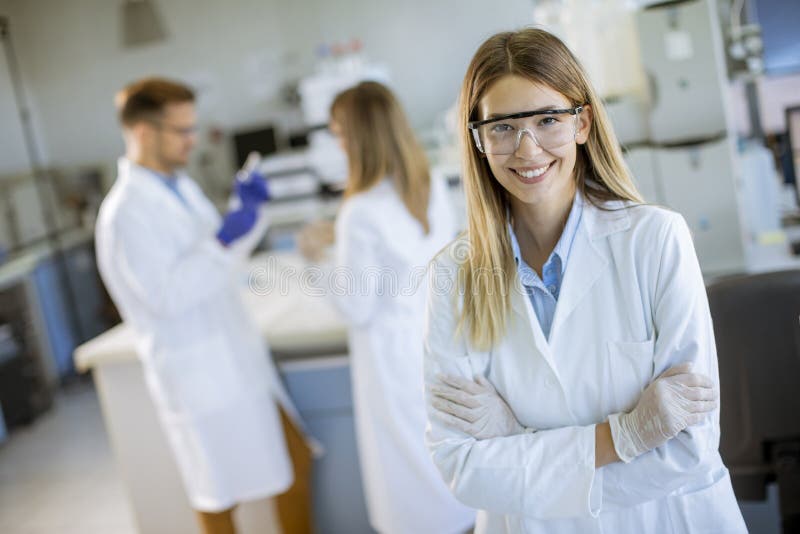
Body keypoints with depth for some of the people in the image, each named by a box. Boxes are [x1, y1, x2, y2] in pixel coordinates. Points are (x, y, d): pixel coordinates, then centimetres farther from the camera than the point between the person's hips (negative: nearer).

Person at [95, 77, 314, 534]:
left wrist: (250, 209, 1)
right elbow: (165, 295, -25)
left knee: (296, 460, 14)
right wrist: (222, 240, -26)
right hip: (203, 380, -8)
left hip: (242, 360, 8)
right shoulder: (126, 211, -18)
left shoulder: (181, 187, 8)